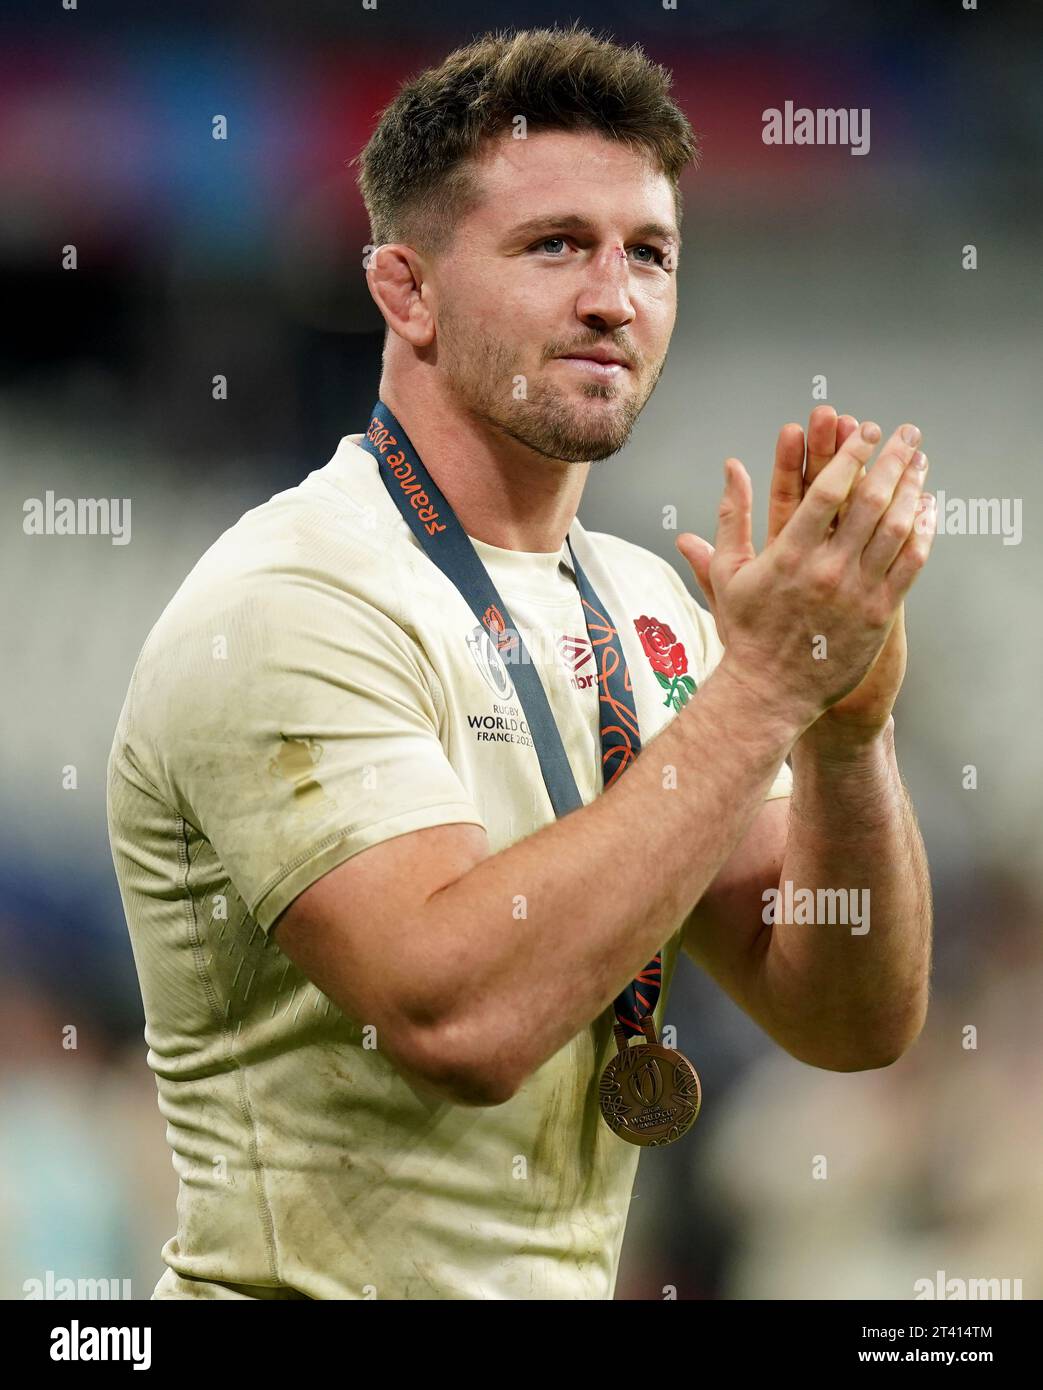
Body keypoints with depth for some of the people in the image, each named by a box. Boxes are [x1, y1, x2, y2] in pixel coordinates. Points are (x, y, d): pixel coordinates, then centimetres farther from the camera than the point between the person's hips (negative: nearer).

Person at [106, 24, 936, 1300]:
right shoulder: (289, 607, -15)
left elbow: (851, 1024, 2)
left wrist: (849, 724, -14)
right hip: (319, 1285, -7)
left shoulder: (643, 609, 6)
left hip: (568, 1285, 7)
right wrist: (762, 686, -25)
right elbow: (459, 1013, -28)